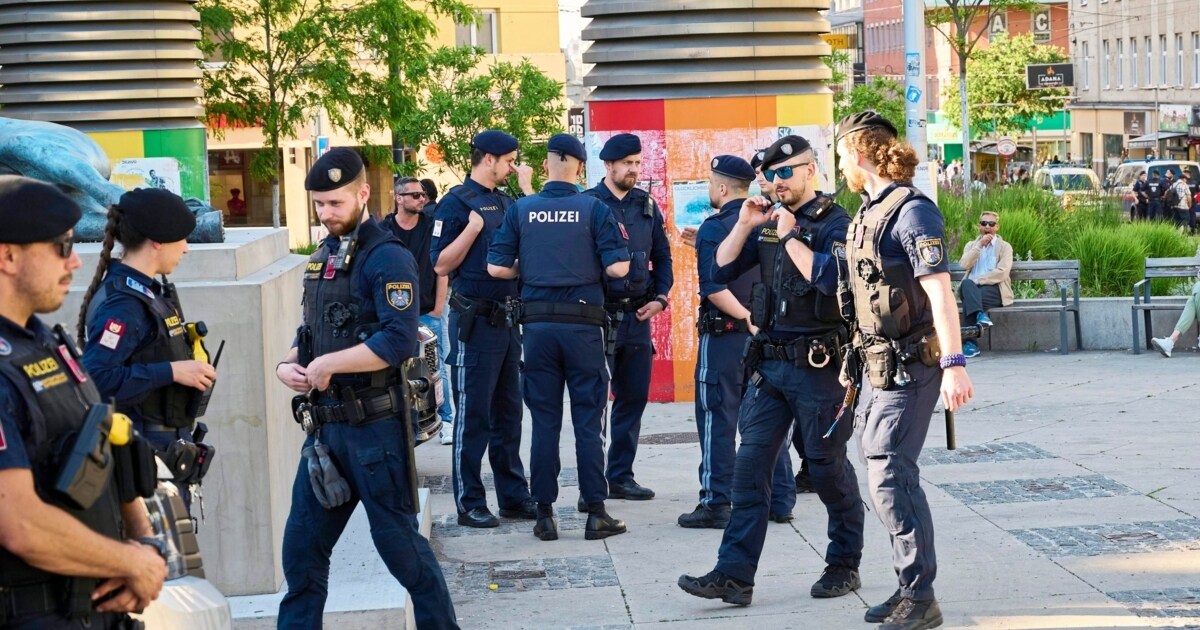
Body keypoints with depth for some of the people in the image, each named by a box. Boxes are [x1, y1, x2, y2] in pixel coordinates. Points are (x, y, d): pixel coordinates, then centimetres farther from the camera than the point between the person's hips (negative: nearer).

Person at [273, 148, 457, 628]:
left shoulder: (387, 259, -13)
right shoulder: (323, 256, 13)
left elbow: (399, 342, -23)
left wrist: (328, 365, -19)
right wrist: (289, 365, 1)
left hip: (373, 426, -8)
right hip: (326, 423, 8)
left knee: (399, 544, 2)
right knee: (302, 547, 11)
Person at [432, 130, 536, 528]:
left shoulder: (506, 203, 14)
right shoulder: (457, 203, -8)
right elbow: (441, 264, -12)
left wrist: (527, 188, 6)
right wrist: (473, 227, -20)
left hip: (507, 320, 7)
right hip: (475, 321, -7)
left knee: (507, 413, 13)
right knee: (472, 416, -1)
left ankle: (514, 496, 20)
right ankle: (469, 503, 5)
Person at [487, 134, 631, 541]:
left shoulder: (520, 210, 3)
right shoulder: (594, 209, -3)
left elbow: (497, 267, -1)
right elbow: (618, 268, -9)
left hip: (538, 324, 2)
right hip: (583, 323, -2)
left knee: (544, 421, 7)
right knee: (588, 421, 4)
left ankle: (545, 514, 9)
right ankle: (596, 513, 5)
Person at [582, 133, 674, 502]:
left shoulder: (647, 205, 11)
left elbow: (662, 256, 16)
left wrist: (660, 298, 4)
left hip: (638, 316, 5)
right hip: (598, 315, -5)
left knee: (633, 398, 9)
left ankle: (621, 475, 19)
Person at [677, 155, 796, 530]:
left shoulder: (714, 229, -11)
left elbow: (714, 288, -20)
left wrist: (747, 319, -15)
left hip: (724, 335, -6)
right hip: (765, 334, 6)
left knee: (717, 421, -1)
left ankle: (716, 504, 0)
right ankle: (780, 499, 15)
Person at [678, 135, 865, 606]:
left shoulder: (835, 223, -7)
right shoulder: (767, 223, 12)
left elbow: (830, 278, -24)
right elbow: (721, 271, 10)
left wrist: (790, 237, -17)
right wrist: (744, 226, -1)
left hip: (818, 366, -6)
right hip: (769, 363, 6)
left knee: (828, 466, 5)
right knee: (750, 465, 0)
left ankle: (845, 565, 21)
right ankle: (734, 575, -2)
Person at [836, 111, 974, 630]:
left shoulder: (911, 211, -15)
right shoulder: (870, 211, 14)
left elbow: (940, 292, -22)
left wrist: (953, 363, -29)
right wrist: (856, 364, 26)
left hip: (909, 366, -9)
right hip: (878, 365, 10)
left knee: (888, 476, -11)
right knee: (894, 474, 12)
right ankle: (911, 588, 21)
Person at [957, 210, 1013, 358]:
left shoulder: (1005, 247, 11)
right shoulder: (971, 245, 22)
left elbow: (1002, 272, -6)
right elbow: (964, 265, 1)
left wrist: (978, 280, -14)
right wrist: (980, 245, -6)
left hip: (994, 289, -3)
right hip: (972, 287, 3)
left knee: (968, 299, -33)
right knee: (967, 284, -35)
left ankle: (970, 343, -37)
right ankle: (980, 315, -52)